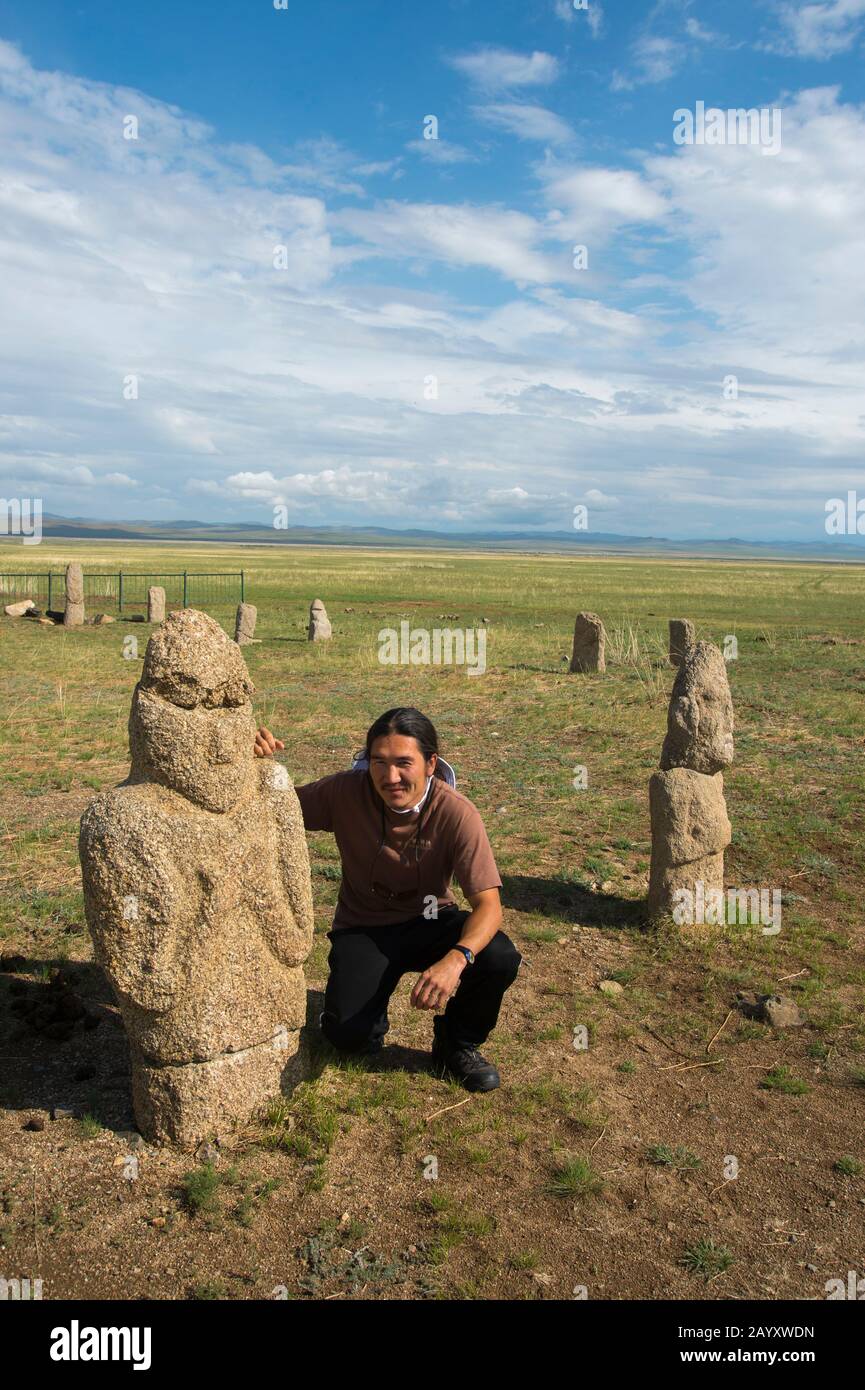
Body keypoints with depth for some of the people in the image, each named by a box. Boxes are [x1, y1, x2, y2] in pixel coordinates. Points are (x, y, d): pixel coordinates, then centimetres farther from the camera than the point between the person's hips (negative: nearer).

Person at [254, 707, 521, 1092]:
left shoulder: (457, 813, -24)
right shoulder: (347, 792, -19)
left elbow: (488, 904, -26)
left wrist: (456, 958, -47)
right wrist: (257, 766, -33)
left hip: (430, 920, 0)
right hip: (363, 927, 0)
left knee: (500, 959, -28)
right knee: (348, 1034, -22)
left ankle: (456, 1045, 4)